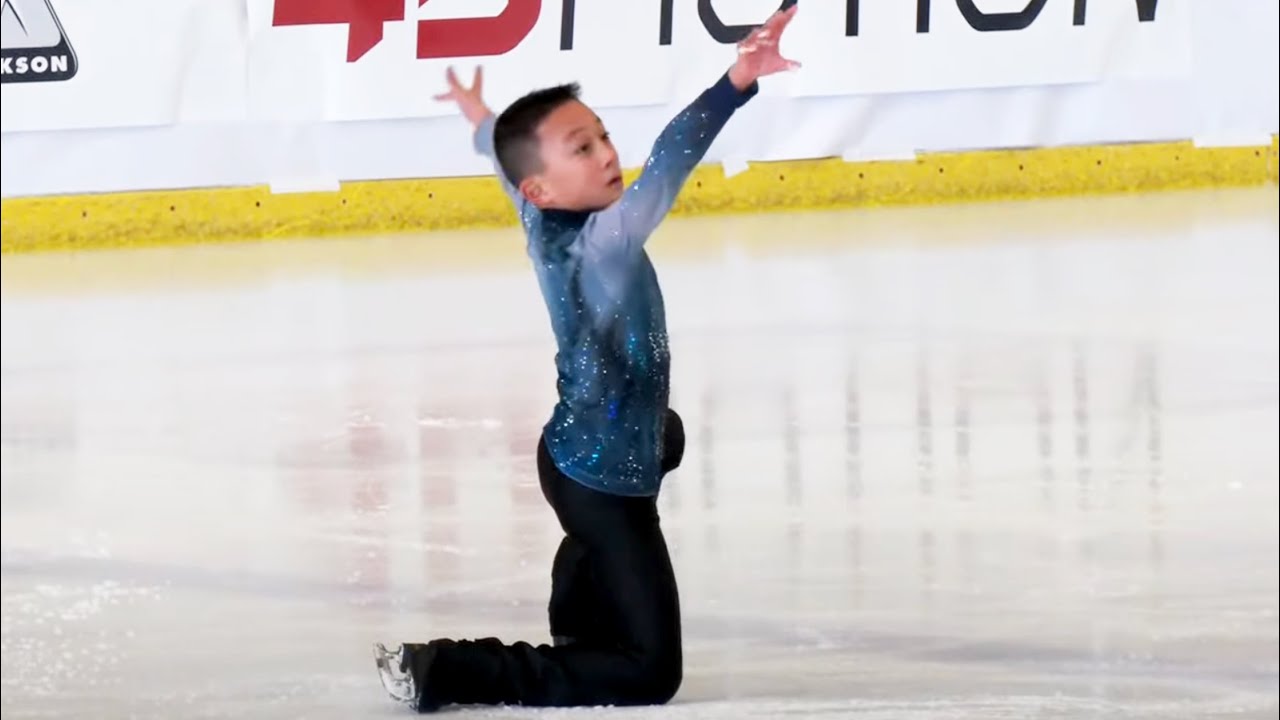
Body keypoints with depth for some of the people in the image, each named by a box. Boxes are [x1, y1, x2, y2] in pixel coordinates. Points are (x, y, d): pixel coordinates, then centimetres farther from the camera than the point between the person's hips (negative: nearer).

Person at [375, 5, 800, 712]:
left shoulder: (544, 222, -8)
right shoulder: (597, 247, -31)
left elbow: (514, 166, 15)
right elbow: (662, 172, -48)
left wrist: (485, 123, 37)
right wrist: (735, 86, -60)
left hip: (575, 456, 10)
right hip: (605, 483, -10)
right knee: (650, 672, -5)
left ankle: (578, 623, 55)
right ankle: (444, 671, -6)